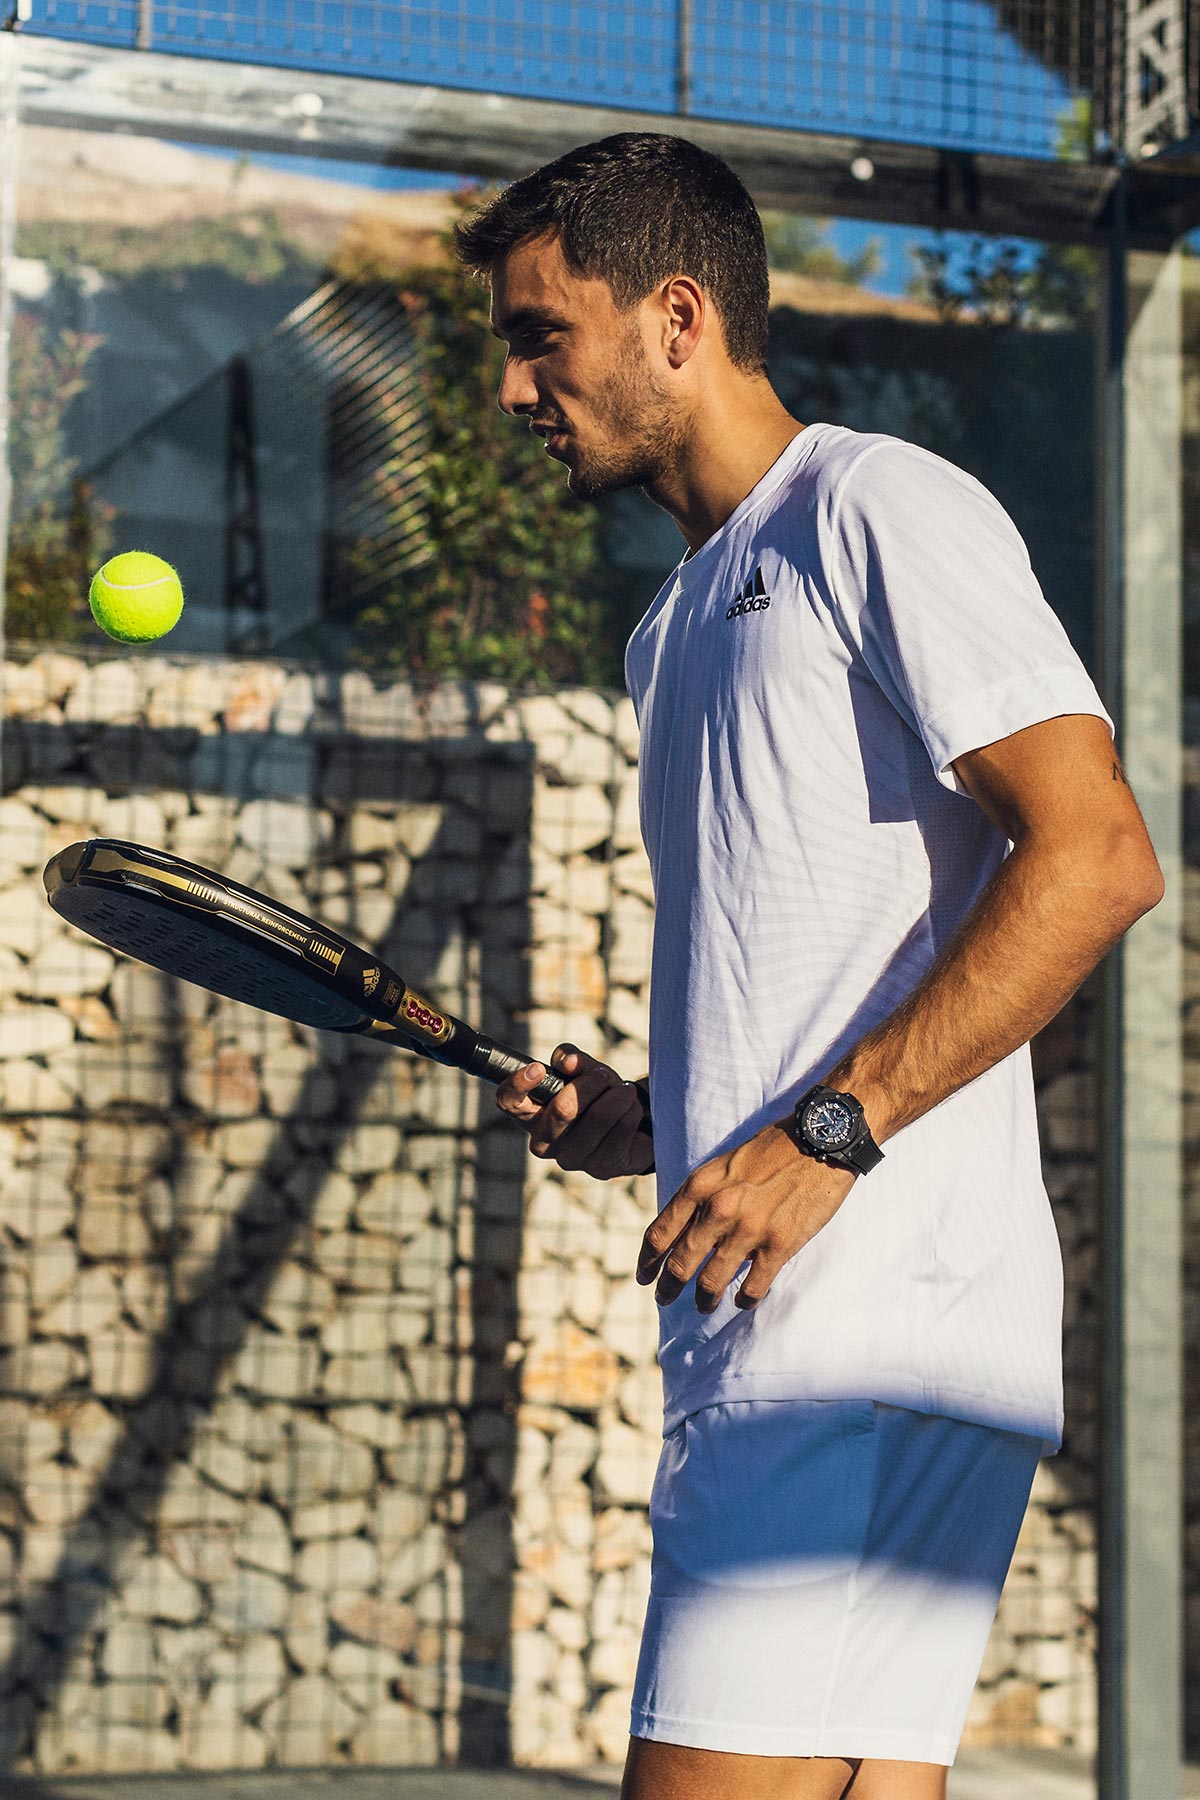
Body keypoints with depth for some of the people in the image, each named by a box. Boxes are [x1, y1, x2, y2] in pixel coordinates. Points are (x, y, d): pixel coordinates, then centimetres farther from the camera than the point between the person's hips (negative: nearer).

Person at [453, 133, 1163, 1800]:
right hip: (785, 1328, 9)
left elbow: (1095, 859, -14)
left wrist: (825, 1133, -18)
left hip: (875, 1316, -9)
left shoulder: (880, 505, -3)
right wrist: (653, 1119, 12)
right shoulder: (680, 623, 25)